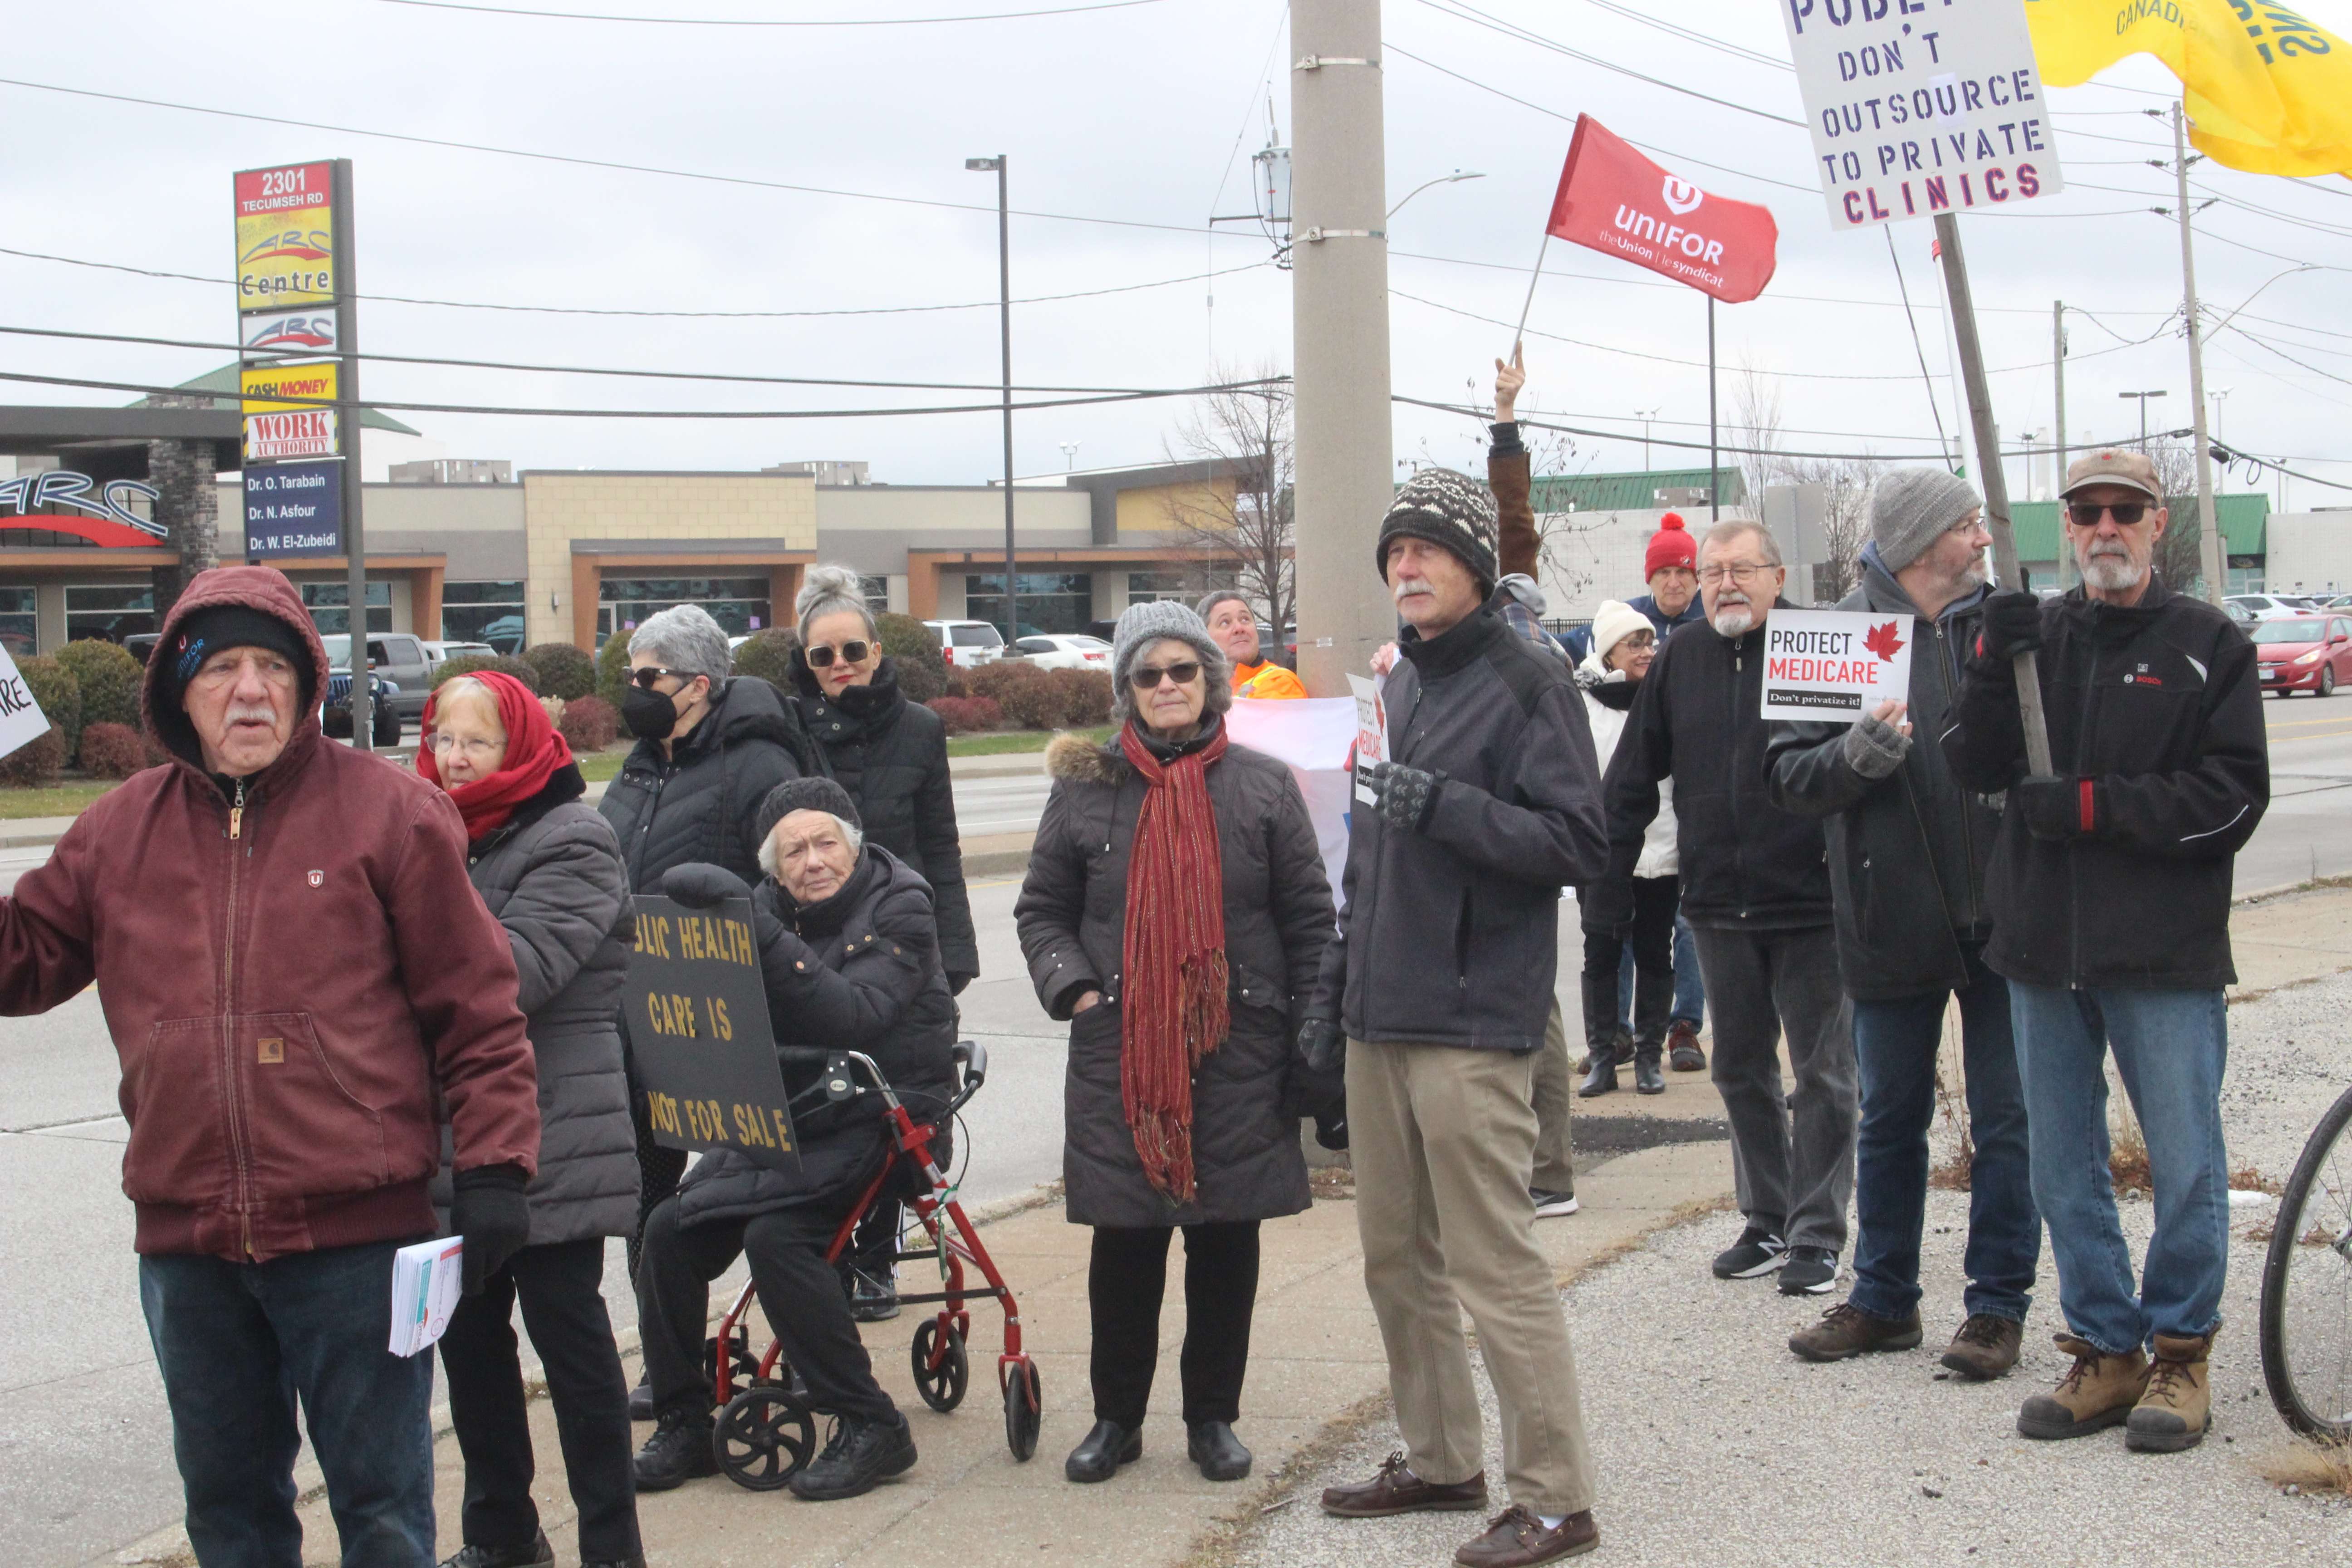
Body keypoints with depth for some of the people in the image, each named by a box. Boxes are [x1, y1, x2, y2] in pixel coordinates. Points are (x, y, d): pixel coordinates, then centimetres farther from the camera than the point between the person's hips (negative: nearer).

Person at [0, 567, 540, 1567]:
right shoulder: (121, 831, 8)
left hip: (356, 1234, -4)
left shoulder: (389, 812, -4)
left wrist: (493, 1166, -9)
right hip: (187, 1241, 4)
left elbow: (474, 1008, -4)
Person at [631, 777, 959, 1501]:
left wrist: (765, 938, -33)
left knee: (776, 1233, -28)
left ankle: (871, 1427, -17)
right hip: (786, 1113, 6)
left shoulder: (898, 910, -9)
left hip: (880, 1116, -6)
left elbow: (853, 1018, -25)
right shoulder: (771, 909, 8)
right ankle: (683, 1424, 4)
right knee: (670, 1230, -12)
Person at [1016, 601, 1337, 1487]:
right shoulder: (1087, 789, 7)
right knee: (1124, 1242, 4)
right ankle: (1116, 1418, 19)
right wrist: (1073, 986, -6)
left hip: (1238, 1052, 0)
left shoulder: (1263, 787, 5)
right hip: (1118, 1055, 0)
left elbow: (1309, 918, 6)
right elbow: (1041, 908, 13)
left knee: (1227, 1239, 6)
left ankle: (1213, 1417, 21)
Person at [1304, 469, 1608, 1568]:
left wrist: (1446, 805, -24)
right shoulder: (1399, 685, 17)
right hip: (1382, 1021, 8)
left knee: (1497, 1267, -7)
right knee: (1398, 1258, 14)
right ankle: (1438, 1460, 27)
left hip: (1472, 1026, -8)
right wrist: (1337, 983, 21)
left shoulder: (1526, 684, -8)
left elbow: (1578, 843, -15)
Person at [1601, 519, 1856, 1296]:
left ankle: (1817, 1234, 12)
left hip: (1812, 903, -5)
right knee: (1741, 1070, 13)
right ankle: (1768, 1223, 26)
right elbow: (1631, 782, 10)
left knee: (1822, 1072, 3)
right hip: (1719, 907, 5)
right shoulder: (1680, 659, 7)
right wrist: (1608, 888, 5)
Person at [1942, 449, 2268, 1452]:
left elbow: (2234, 795, -4)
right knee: (2063, 1169, 9)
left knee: (2186, 1166, 1)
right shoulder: (2035, 633, 10)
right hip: (2044, 949, 3)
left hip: (2164, 953, -3)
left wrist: (2096, 806, -13)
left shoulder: (2209, 646, 2)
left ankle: (2180, 1354, 16)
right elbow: (1975, 768, 4)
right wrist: (1994, 667, -12)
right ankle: (2105, 1352, 21)